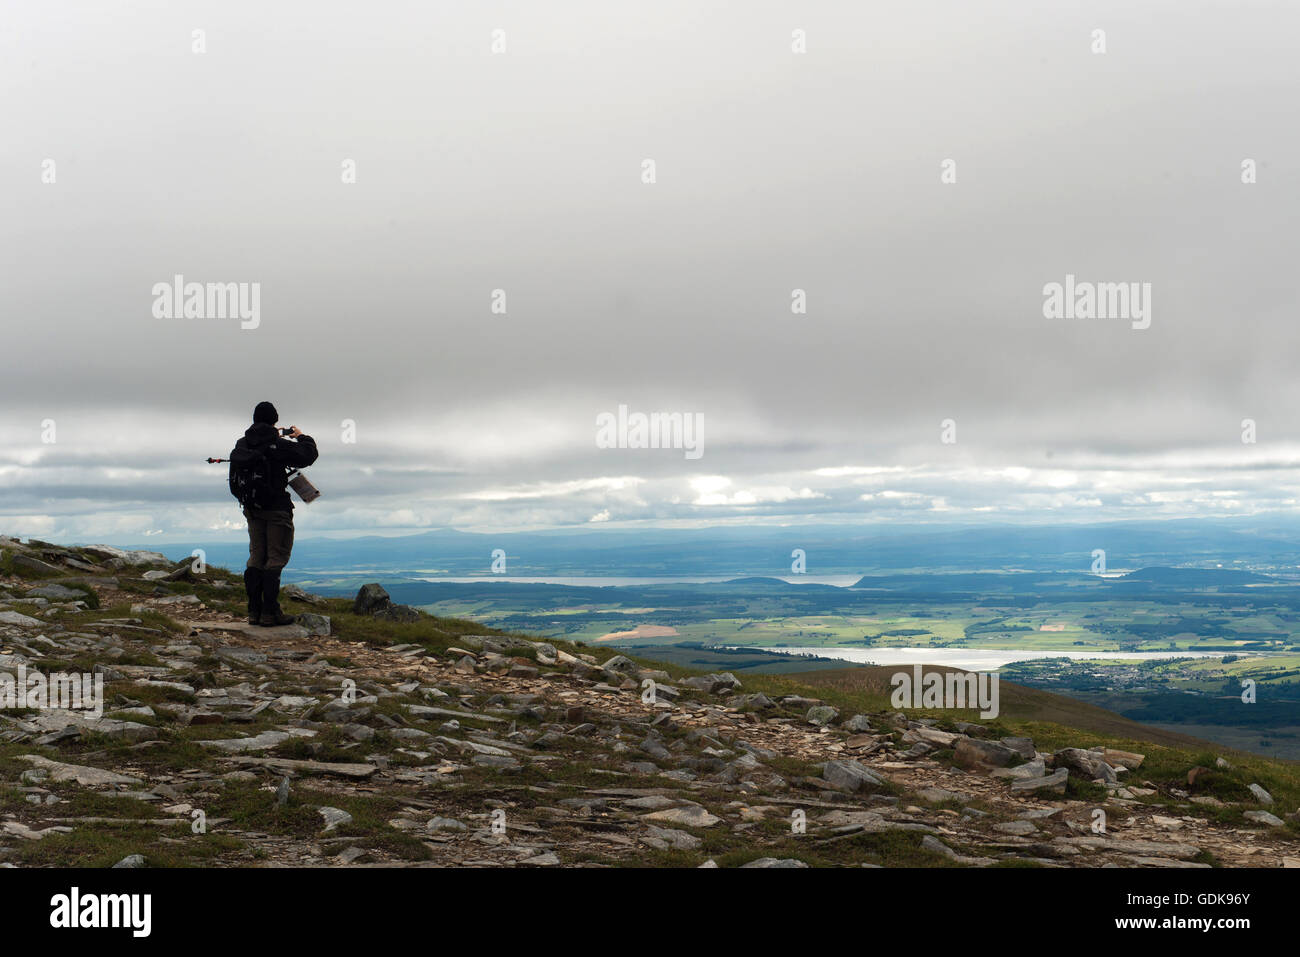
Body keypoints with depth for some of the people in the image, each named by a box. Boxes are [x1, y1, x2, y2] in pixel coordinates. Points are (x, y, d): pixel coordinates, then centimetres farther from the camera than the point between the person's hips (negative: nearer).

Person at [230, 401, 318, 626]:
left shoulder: (242, 445, 4)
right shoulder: (277, 445, -15)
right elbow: (308, 455, -13)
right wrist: (302, 438, 9)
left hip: (252, 509, 6)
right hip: (276, 509, -6)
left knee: (256, 557, 12)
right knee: (276, 557, -2)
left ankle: (254, 611, 11)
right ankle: (269, 612, -6)